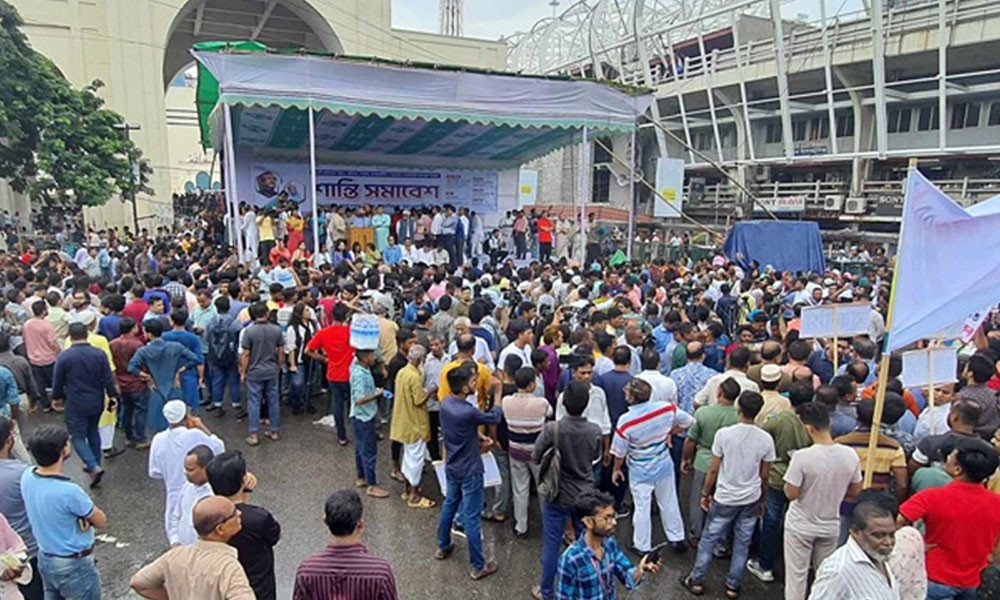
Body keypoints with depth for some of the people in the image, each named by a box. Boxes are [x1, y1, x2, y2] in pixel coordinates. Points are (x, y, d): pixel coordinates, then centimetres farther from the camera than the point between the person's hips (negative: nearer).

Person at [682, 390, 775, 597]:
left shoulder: (724, 434, -17)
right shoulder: (766, 439, -10)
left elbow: (714, 469, -10)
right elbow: (764, 475, 0)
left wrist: (705, 493, 4)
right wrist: (761, 499, 16)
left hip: (724, 499, -2)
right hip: (751, 500, 2)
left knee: (709, 540, 12)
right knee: (742, 544, 16)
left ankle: (697, 580, 23)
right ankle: (733, 586, 27)